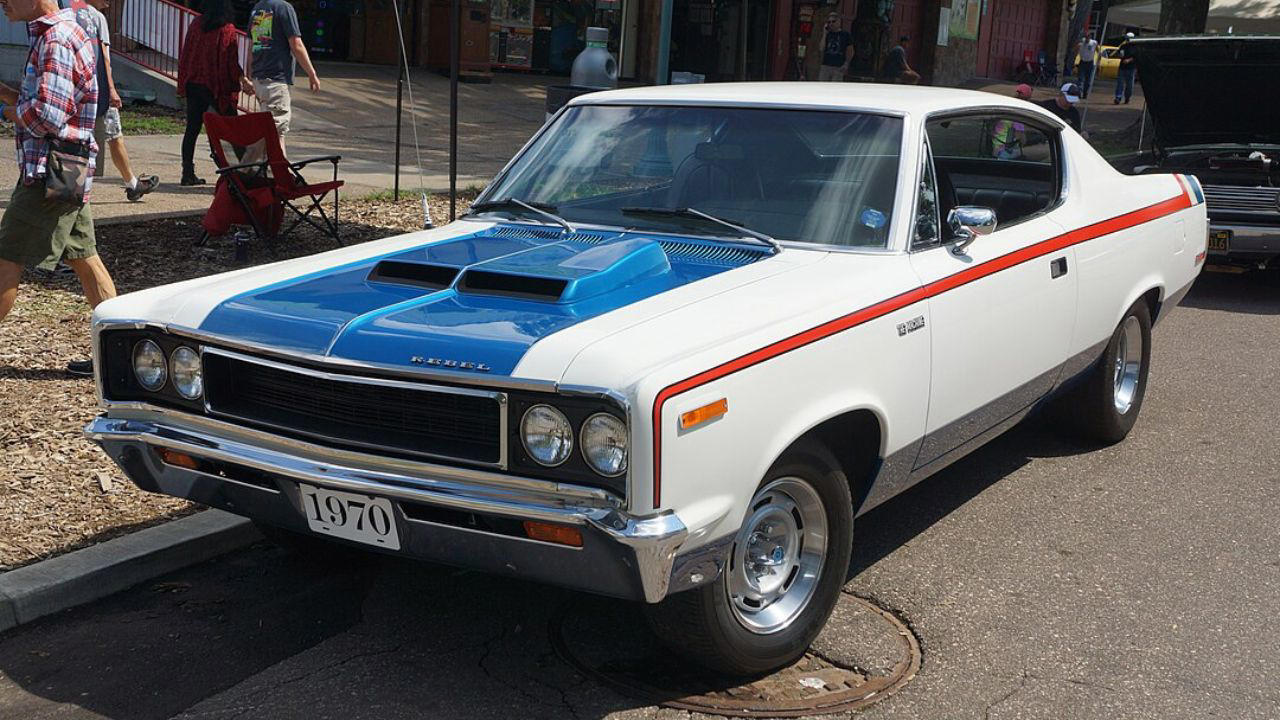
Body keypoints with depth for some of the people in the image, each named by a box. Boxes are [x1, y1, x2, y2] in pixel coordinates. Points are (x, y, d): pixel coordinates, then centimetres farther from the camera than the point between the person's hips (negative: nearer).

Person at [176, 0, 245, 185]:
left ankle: (188, 173, 5)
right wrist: (243, 81, 4)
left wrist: (183, 83, 16)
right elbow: (231, 62, -10)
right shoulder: (227, 30, -11)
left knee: (192, 128, 7)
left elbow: (185, 55, 8)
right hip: (217, 86, -4)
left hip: (193, 85, 4)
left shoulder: (196, 24, 3)